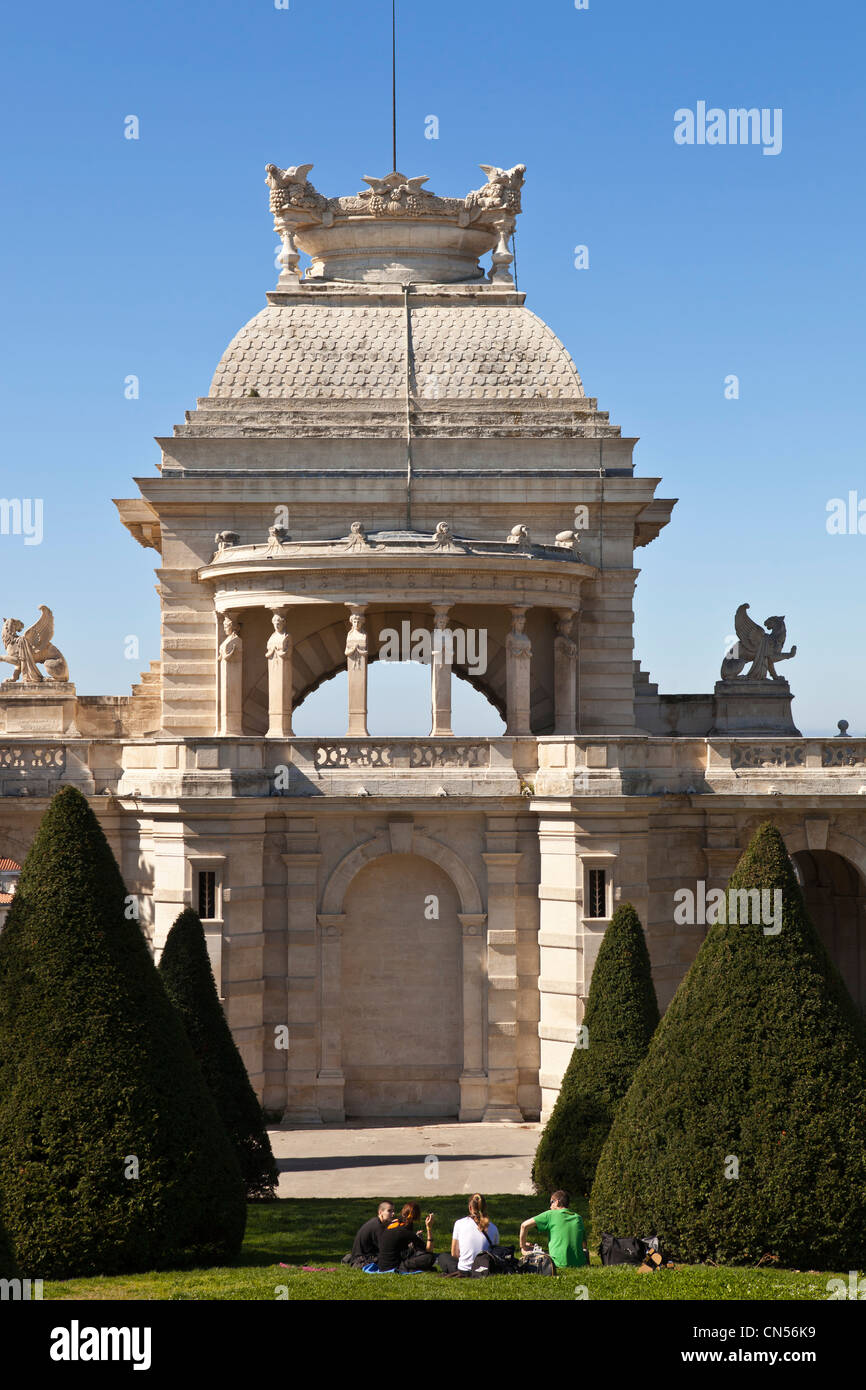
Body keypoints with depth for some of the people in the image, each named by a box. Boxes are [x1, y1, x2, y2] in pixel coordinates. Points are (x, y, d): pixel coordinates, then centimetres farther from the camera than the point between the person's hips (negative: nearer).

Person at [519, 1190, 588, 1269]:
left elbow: (524, 1225, -1)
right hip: (579, 1263, 5)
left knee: (526, 1250, 9)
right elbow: (584, 1244, 20)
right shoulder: (578, 1217, 13)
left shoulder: (551, 1214, 2)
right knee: (585, 1250, 39)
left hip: (560, 1263, -5)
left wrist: (523, 1245, 13)